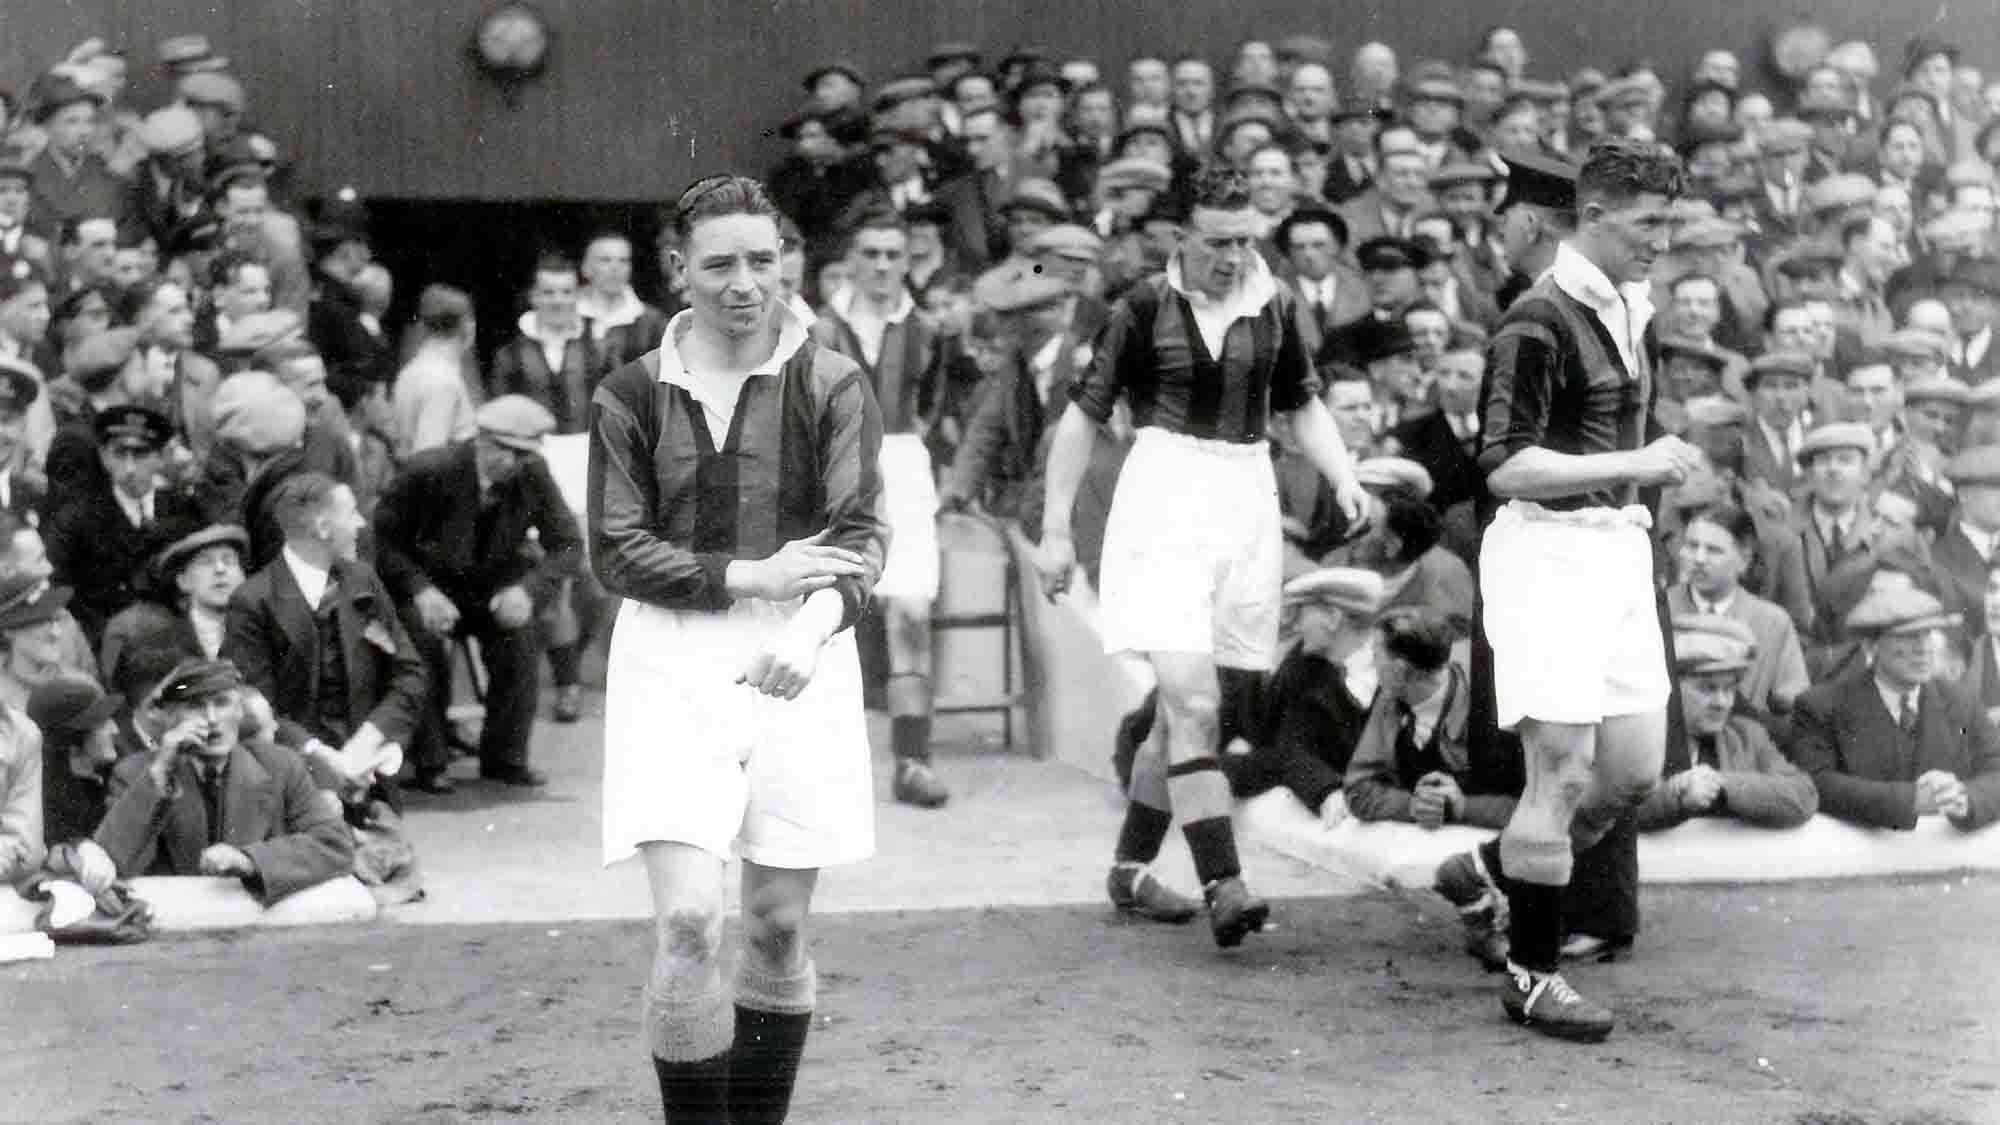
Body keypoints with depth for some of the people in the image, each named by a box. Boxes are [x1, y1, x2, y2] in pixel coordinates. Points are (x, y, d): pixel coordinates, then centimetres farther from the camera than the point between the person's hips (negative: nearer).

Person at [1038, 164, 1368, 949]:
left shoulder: (1271, 307, 7)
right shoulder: (1145, 307, -4)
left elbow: (1302, 406, 21)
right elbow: (1084, 414, 1)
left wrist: (1344, 478, 4)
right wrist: (1055, 530, -1)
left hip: (1246, 499, 4)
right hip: (1165, 499, -4)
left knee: (1186, 702, 9)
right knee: (1191, 699, -16)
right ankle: (1222, 885, -19)